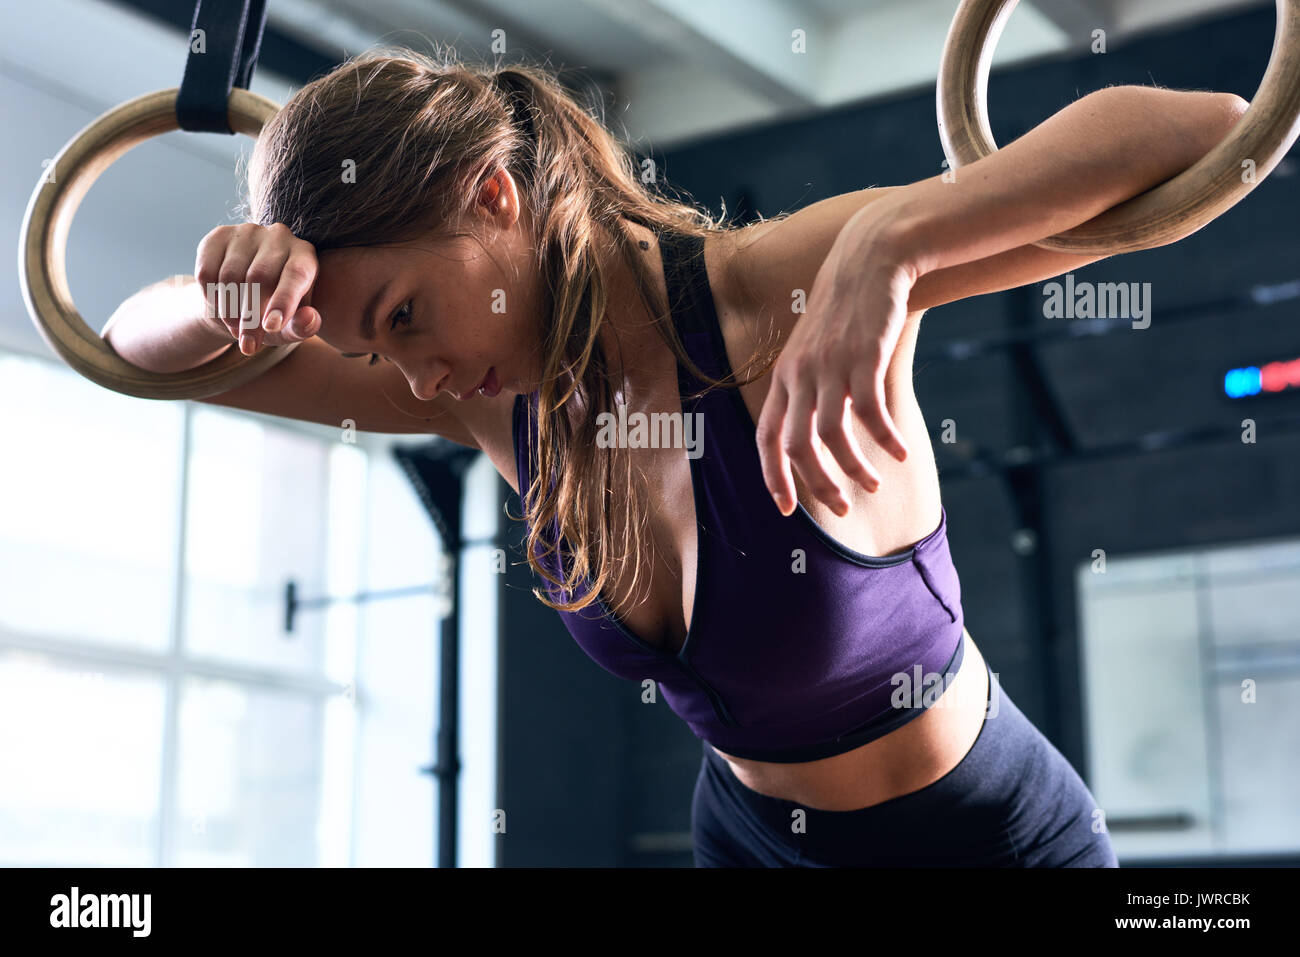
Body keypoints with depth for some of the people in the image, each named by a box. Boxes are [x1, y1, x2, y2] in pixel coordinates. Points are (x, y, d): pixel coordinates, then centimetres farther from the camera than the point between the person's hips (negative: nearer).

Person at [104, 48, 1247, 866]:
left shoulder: (770, 293, -28)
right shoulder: (500, 402, -11)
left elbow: (1199, 130, -34)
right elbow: (136, 346, -3)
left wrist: (886, 241, -49)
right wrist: (229, 301, -26)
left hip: (986, 835, -5)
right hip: (747, 832, 5)